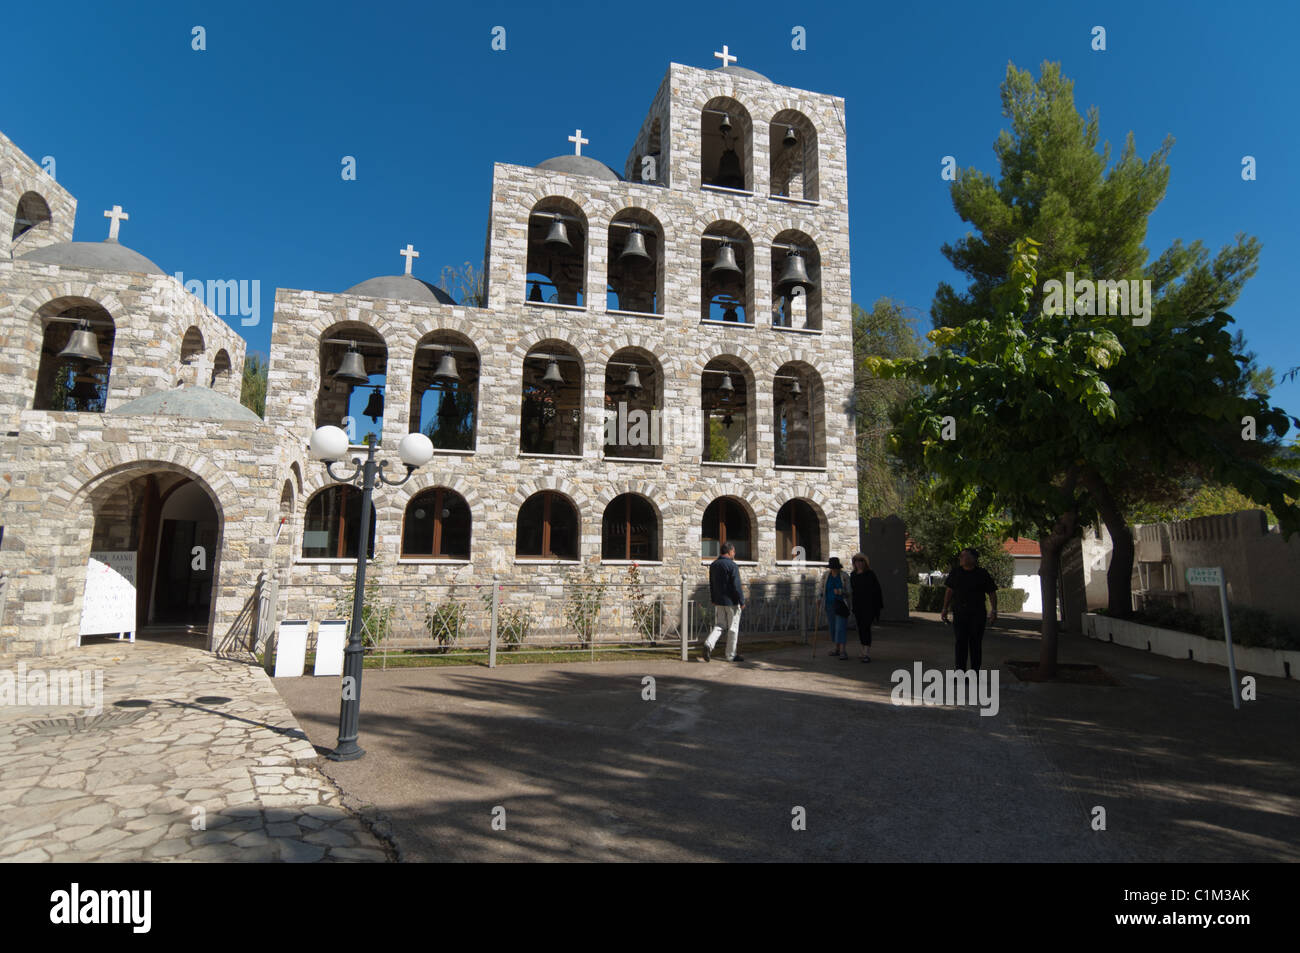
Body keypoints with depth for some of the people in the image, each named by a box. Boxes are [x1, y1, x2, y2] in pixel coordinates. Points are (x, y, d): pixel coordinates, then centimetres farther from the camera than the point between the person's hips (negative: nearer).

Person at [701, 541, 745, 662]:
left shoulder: (713, 565, 8)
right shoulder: (732, 565, -15)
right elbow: (736, 586, -17)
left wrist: (713, 600, 21)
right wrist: (742, 601, -9)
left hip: (718, 602, 6)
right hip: (732, 602, -6)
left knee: (719, 625, 12)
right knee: (733, 629, 5)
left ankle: (708, 644, -10)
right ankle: (731, 655, 11)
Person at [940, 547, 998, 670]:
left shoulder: (982, 574, 2)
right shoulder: (955, 572, 8)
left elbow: (992, 593, 3)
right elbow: (949, 591, 13)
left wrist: (994, 610, -8)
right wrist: (945, 609, 9)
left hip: (977, 614, -1)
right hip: (959, 613, 1)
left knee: (975, 643, 2)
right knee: (960, 641, -8)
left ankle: (974, 673, 10)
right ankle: (960, 669, -11)